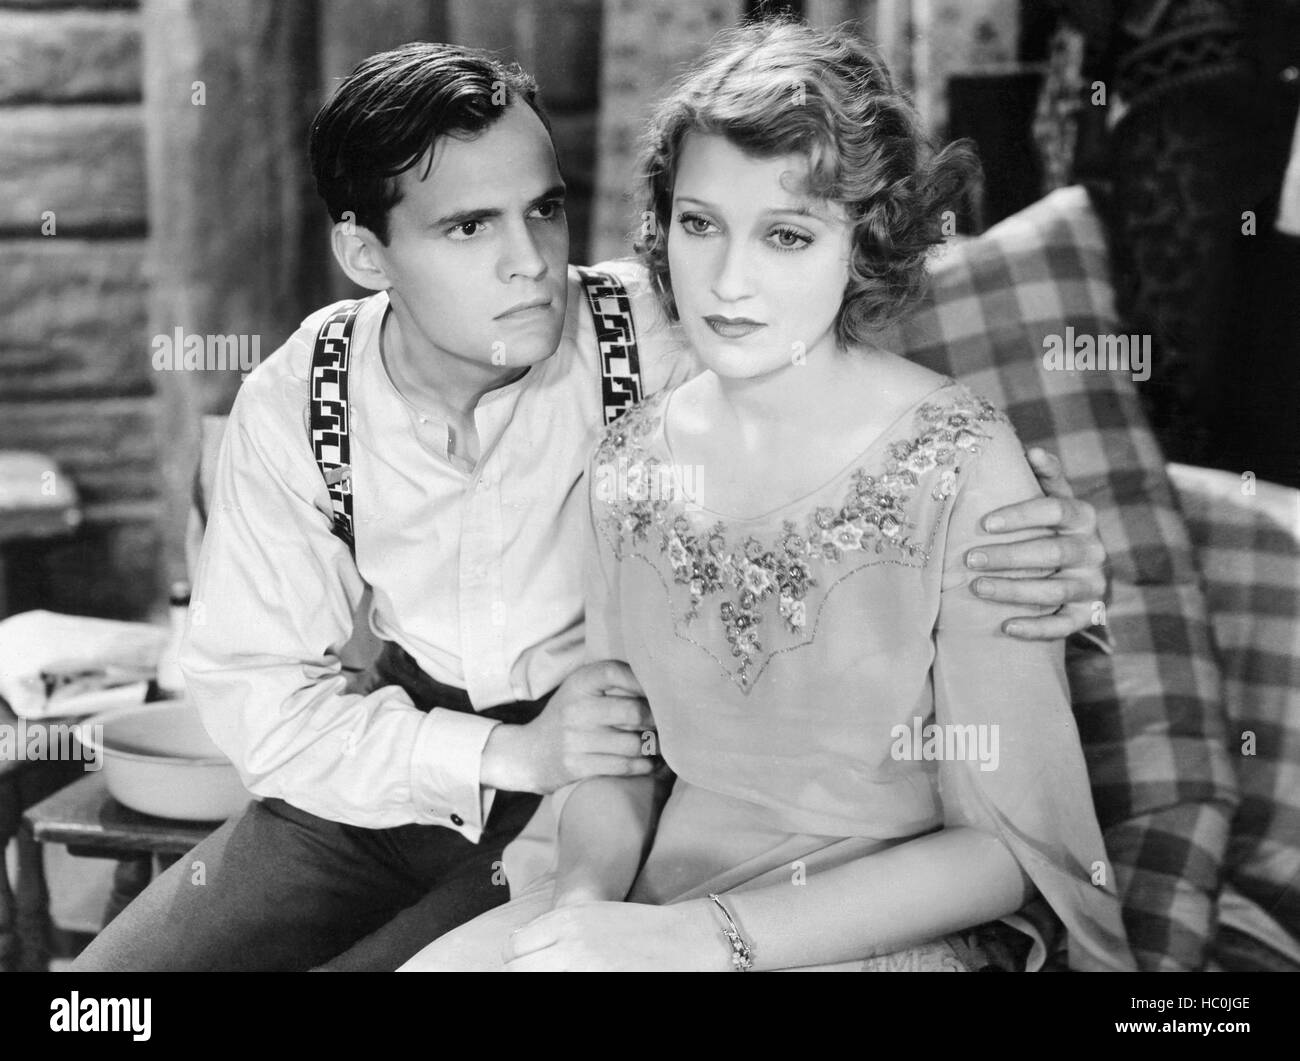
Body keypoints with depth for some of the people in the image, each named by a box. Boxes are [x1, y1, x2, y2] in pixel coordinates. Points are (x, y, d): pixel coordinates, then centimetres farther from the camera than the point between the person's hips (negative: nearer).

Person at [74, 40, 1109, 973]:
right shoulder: (293, 404, -10)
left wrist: (1044, 556, -37)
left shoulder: (666, 340, -19)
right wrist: (509, 755, -22)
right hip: (397, 772, 3)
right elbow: (252, 690, -8)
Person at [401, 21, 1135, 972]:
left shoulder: (960, 467, -14)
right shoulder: (631, 455, 0)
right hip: (663, 898, 4)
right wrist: (585, 891, -13)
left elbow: (1004, 846, -12)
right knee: (436, 961, -19)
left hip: (905, 928, -4)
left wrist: (715, 936, -20)